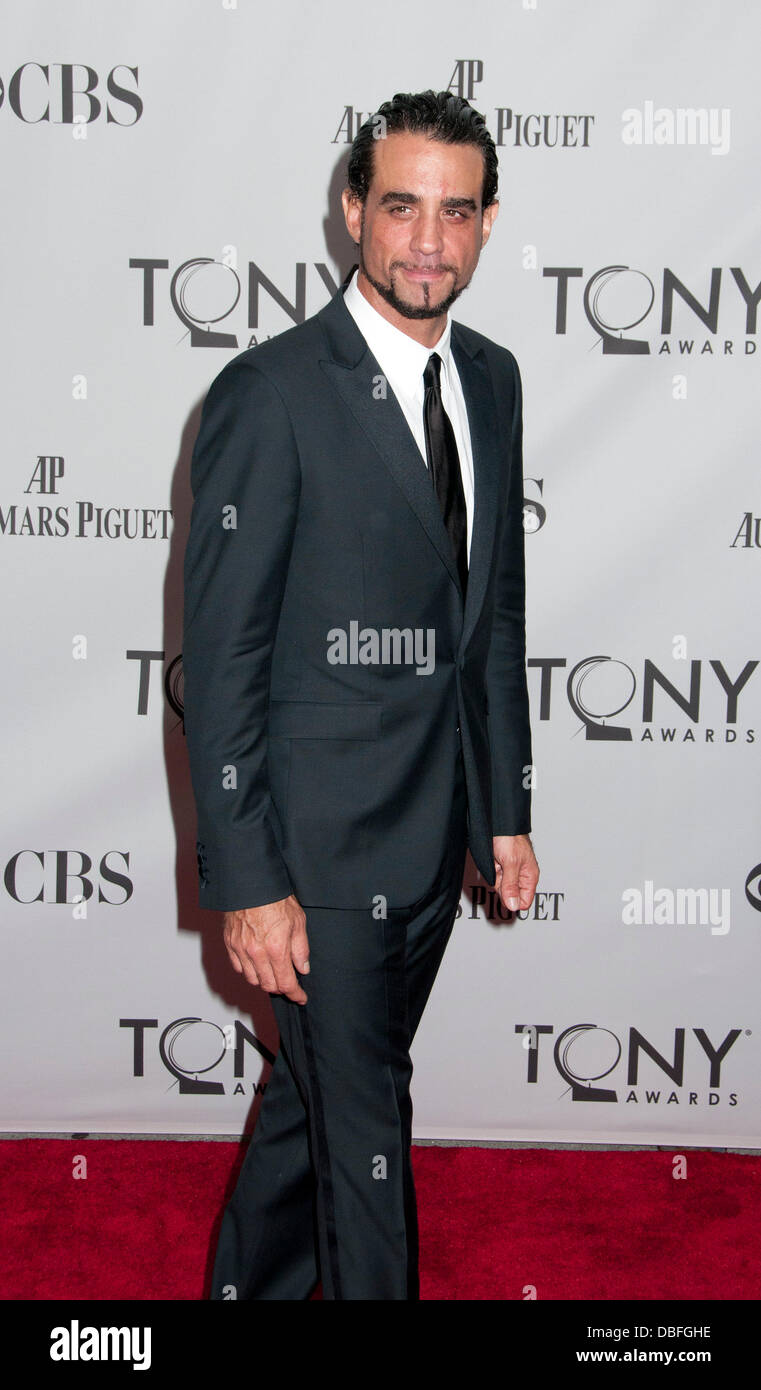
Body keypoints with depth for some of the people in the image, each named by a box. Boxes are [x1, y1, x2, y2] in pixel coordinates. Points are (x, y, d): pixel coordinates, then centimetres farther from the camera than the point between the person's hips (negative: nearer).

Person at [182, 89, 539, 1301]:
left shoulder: (492, 381, 7)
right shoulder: (269, 394, -16)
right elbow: (220, 654, -16)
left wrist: (507, 811, 14)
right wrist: (245, 882, -17)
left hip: (436, 836, 7)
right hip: (323, 840, -7)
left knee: (316, 1096, 21)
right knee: (363, 1125, 4)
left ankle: (250, 1285, 40)